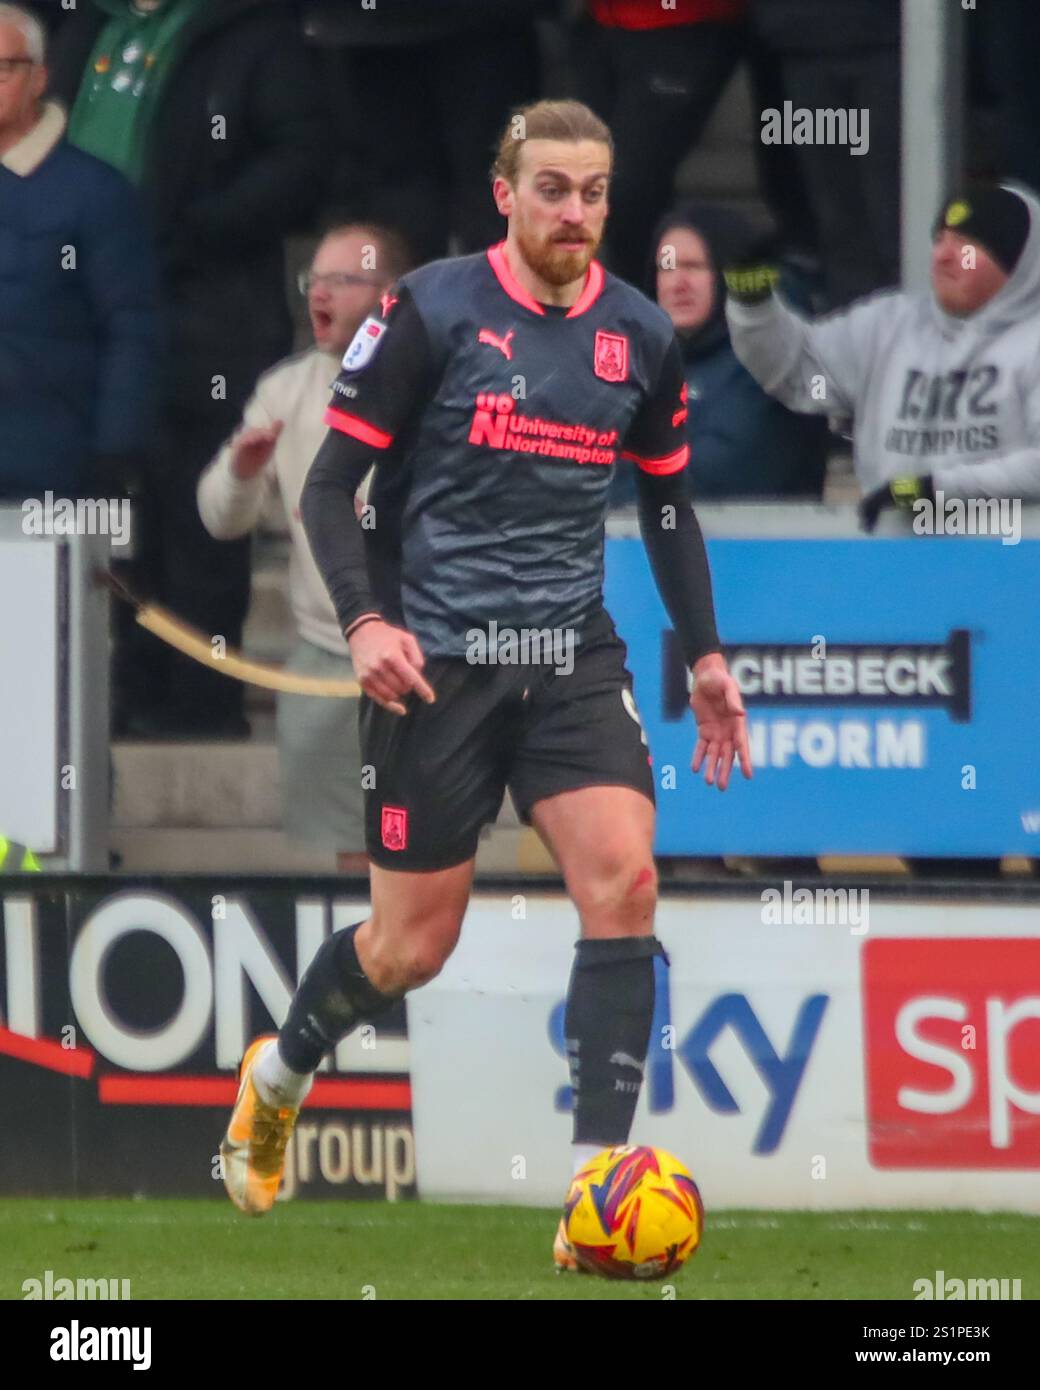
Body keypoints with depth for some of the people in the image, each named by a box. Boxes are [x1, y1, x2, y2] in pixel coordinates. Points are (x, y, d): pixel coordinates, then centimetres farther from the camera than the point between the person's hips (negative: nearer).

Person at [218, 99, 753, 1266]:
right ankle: (278, 1073, 35)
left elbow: (667, 502, 20)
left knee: (623, 879, -18)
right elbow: (330, 482, -5)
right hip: (436, 663, -3)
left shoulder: (637, 335, 6)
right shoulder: (431, 311, -8)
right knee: (412, 947, 2)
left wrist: (704, 656, 16)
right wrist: (363, 621, -19)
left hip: (572, 656, 3)